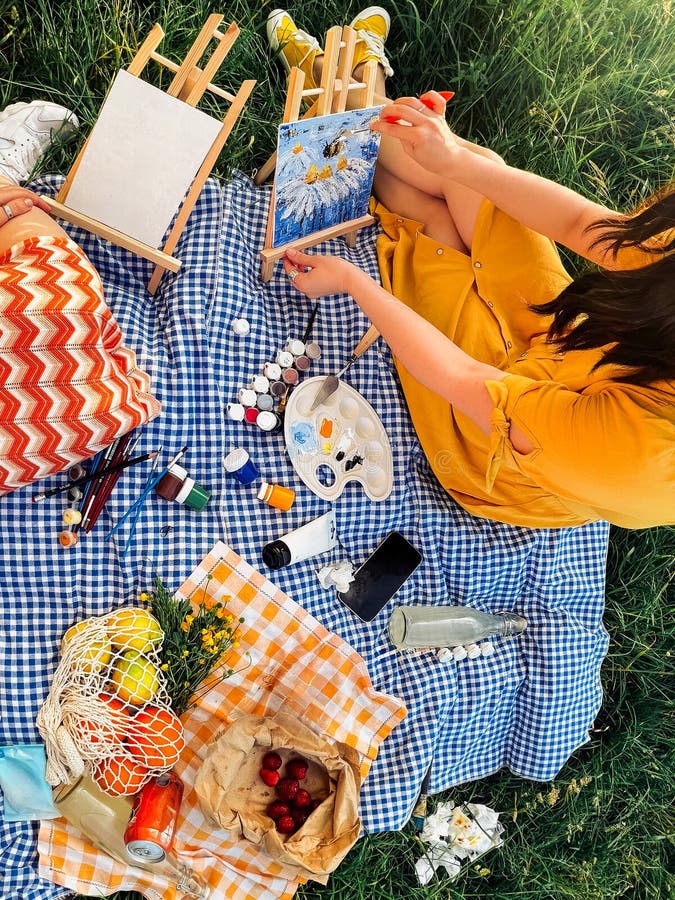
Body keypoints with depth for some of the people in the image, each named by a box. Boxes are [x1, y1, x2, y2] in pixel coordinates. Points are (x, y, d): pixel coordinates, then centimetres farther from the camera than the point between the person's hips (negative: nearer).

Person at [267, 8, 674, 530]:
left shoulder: (630, 443, -46)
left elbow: (463, 383, -32)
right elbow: (583, 224, -18)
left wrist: (350, 280, -19)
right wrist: (456, 161, -18)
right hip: (551, 348, 5)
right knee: (473, 169, 5)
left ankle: (325, 72, 35)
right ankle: (361, 69, 37)